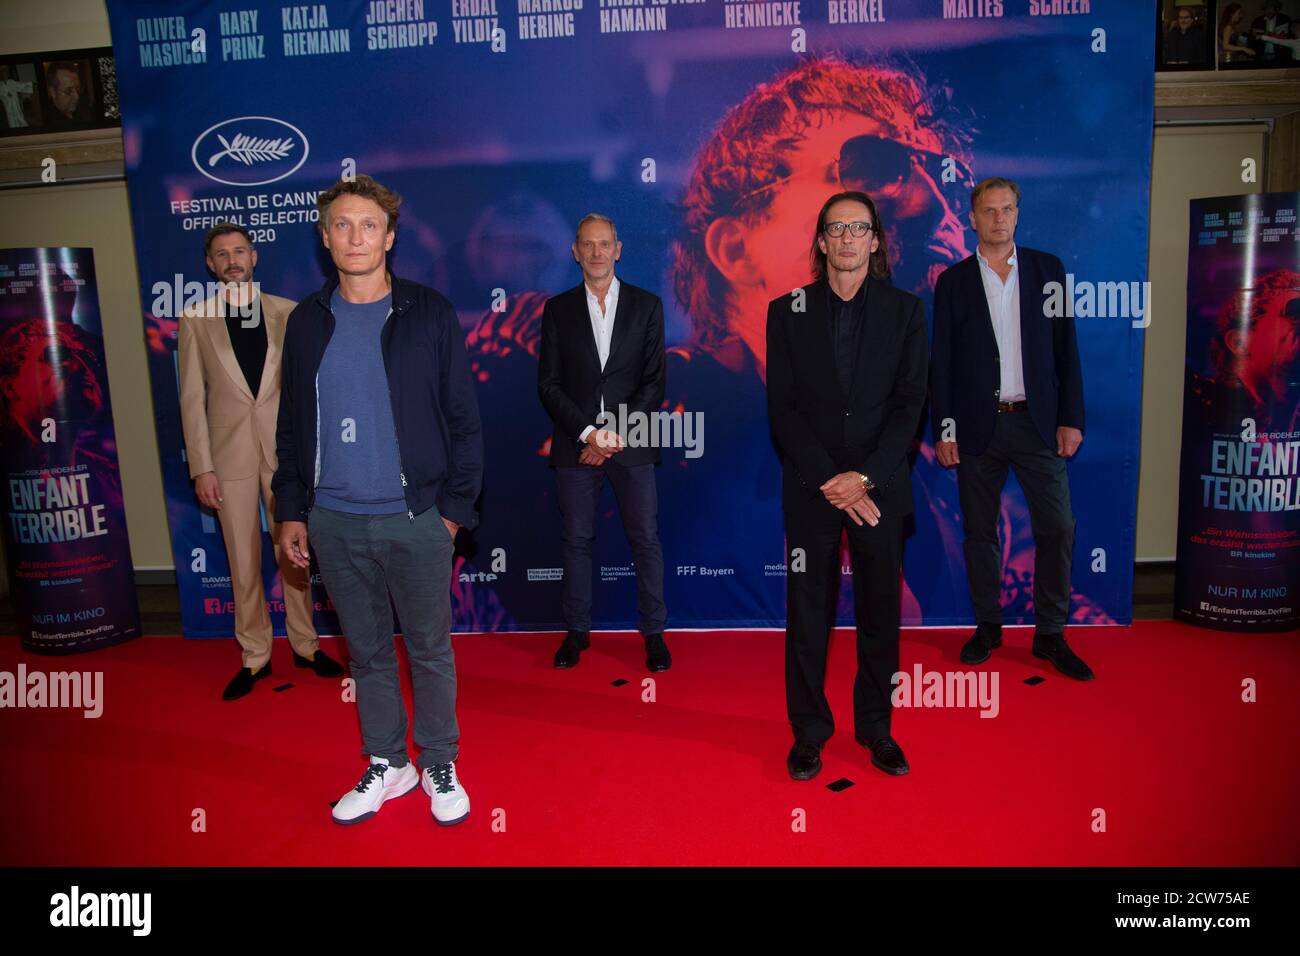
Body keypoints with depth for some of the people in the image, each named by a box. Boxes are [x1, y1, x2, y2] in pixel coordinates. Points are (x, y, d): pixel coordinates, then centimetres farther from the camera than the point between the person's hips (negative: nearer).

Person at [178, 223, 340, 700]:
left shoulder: (287, 312, 3)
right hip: (230, 453, 0)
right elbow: (192, 398, 0)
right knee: (243, 561, 8)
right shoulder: (195, 320, 2)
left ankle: (306, 645, 25)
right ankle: (255, 656, 22)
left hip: (284, 449, 1)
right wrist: (201, 468, -4)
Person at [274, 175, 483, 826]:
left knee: (430, 650, 8)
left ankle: (439, 765, 26)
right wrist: (291, 512, 8)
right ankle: (387, 766, 30)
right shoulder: (308, 321, 8)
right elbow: (291, 424, 12)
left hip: (416, 518, -3)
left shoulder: (429, 314, -1)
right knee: (367, 652, 14)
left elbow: (463, 418, -1)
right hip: (333, 522, 3)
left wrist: (456, 507, -5)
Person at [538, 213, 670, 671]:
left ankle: (653, 631, 15)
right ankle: (577, 630, 20)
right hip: (575, 444, 1)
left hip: (631, 444, -1)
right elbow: (548, 383, 2)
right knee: (577, 540, 8)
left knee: (645, 539, 3)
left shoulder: (646, 305, 5)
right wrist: (587, 433, -10)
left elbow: (654, 380, 0)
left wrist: (616, 436, -10)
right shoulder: (558, 308, 7)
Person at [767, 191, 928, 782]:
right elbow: (782, 408, -2)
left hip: (879, 488, 1)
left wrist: (865, 477, -12)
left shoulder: (905, 311, 5)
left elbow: (910, 404, -1)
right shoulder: (787, 312, 3)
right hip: (810, 489, 0)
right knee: (808, 611, 6)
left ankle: (875, 727, 26)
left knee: (880, 610, 9)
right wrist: (828, 480, -11)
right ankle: (809, 731, 21)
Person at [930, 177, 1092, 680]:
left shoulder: (1048, 269, 7)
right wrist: (944, 430, -5)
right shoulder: (953, 281, 4)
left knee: (1057, 528, 0)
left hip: (1037, 422, 1)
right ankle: (987, 626, 22)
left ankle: (1050, 634, 14)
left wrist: (1071, 418, -1)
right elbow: (941, 361, 1)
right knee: (979, 532, 7)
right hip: (978, 426, 0)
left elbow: (1066, 349, 6)